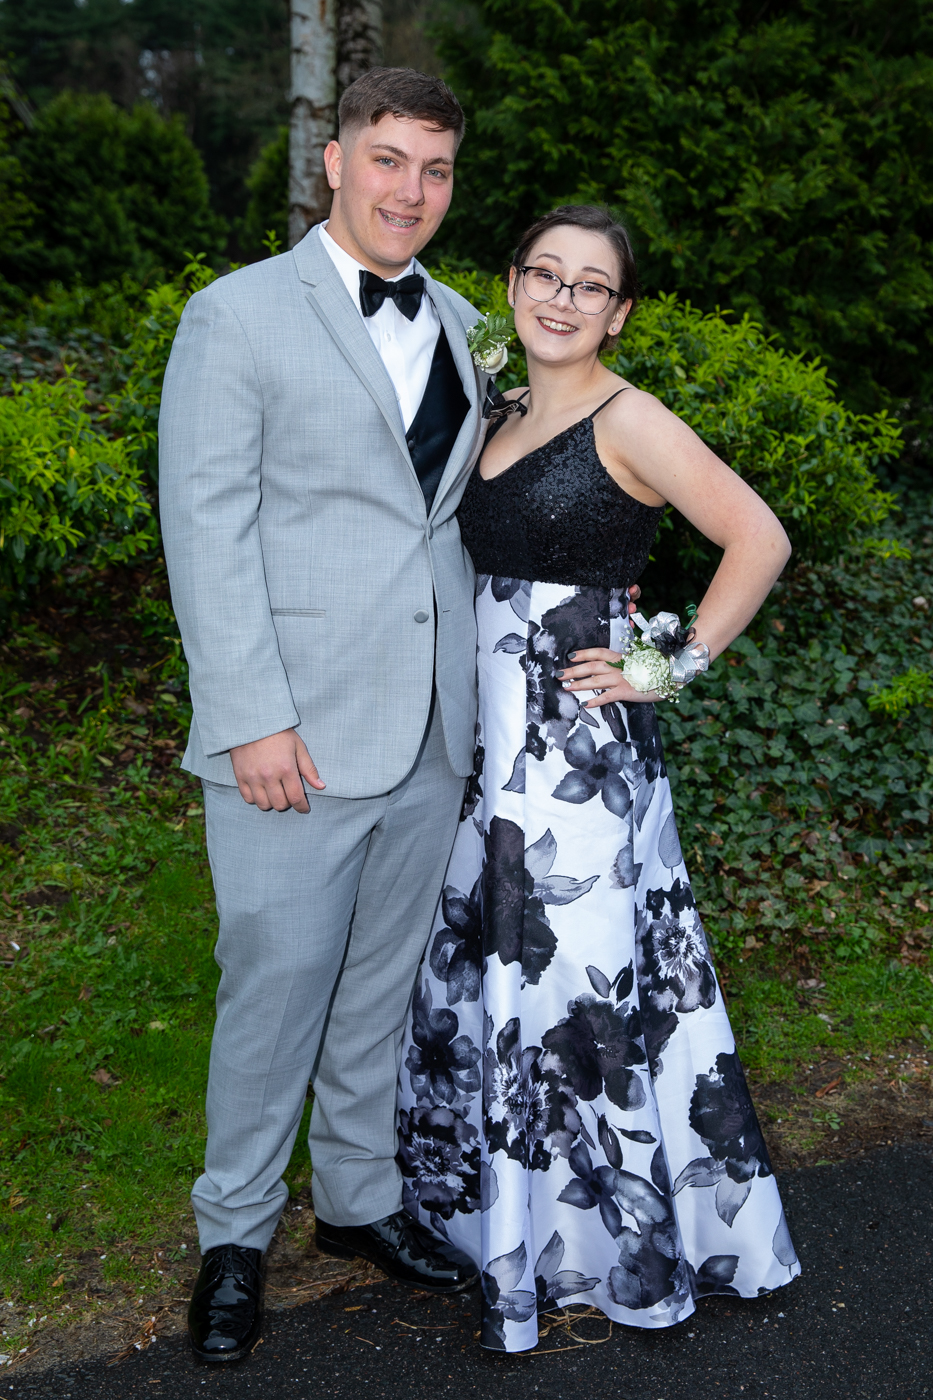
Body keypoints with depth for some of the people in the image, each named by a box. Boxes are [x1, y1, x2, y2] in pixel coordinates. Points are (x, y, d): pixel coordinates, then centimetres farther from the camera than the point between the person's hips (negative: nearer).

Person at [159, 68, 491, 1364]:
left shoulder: (458, 324, 13)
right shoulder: (237, 315, -5)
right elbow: (207, 526, -11)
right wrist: (254, 717, -17)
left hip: (430, 729, 6)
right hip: (296, 732, -5)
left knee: (383, 980, 16)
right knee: (278, 979, 1)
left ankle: (360, 1198, 35)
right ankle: (234, 1233, 22)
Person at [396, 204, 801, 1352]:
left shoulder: (626, 419, -10)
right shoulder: (505, 416, 12)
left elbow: (759, 539, -15)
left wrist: (675, 663, -13)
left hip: (581, 742, -8)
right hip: (493, 737, 8)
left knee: (575, 974, 0)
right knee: (487, 963, 16)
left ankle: (608, 1235, 19)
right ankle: (501, 1203, 36)